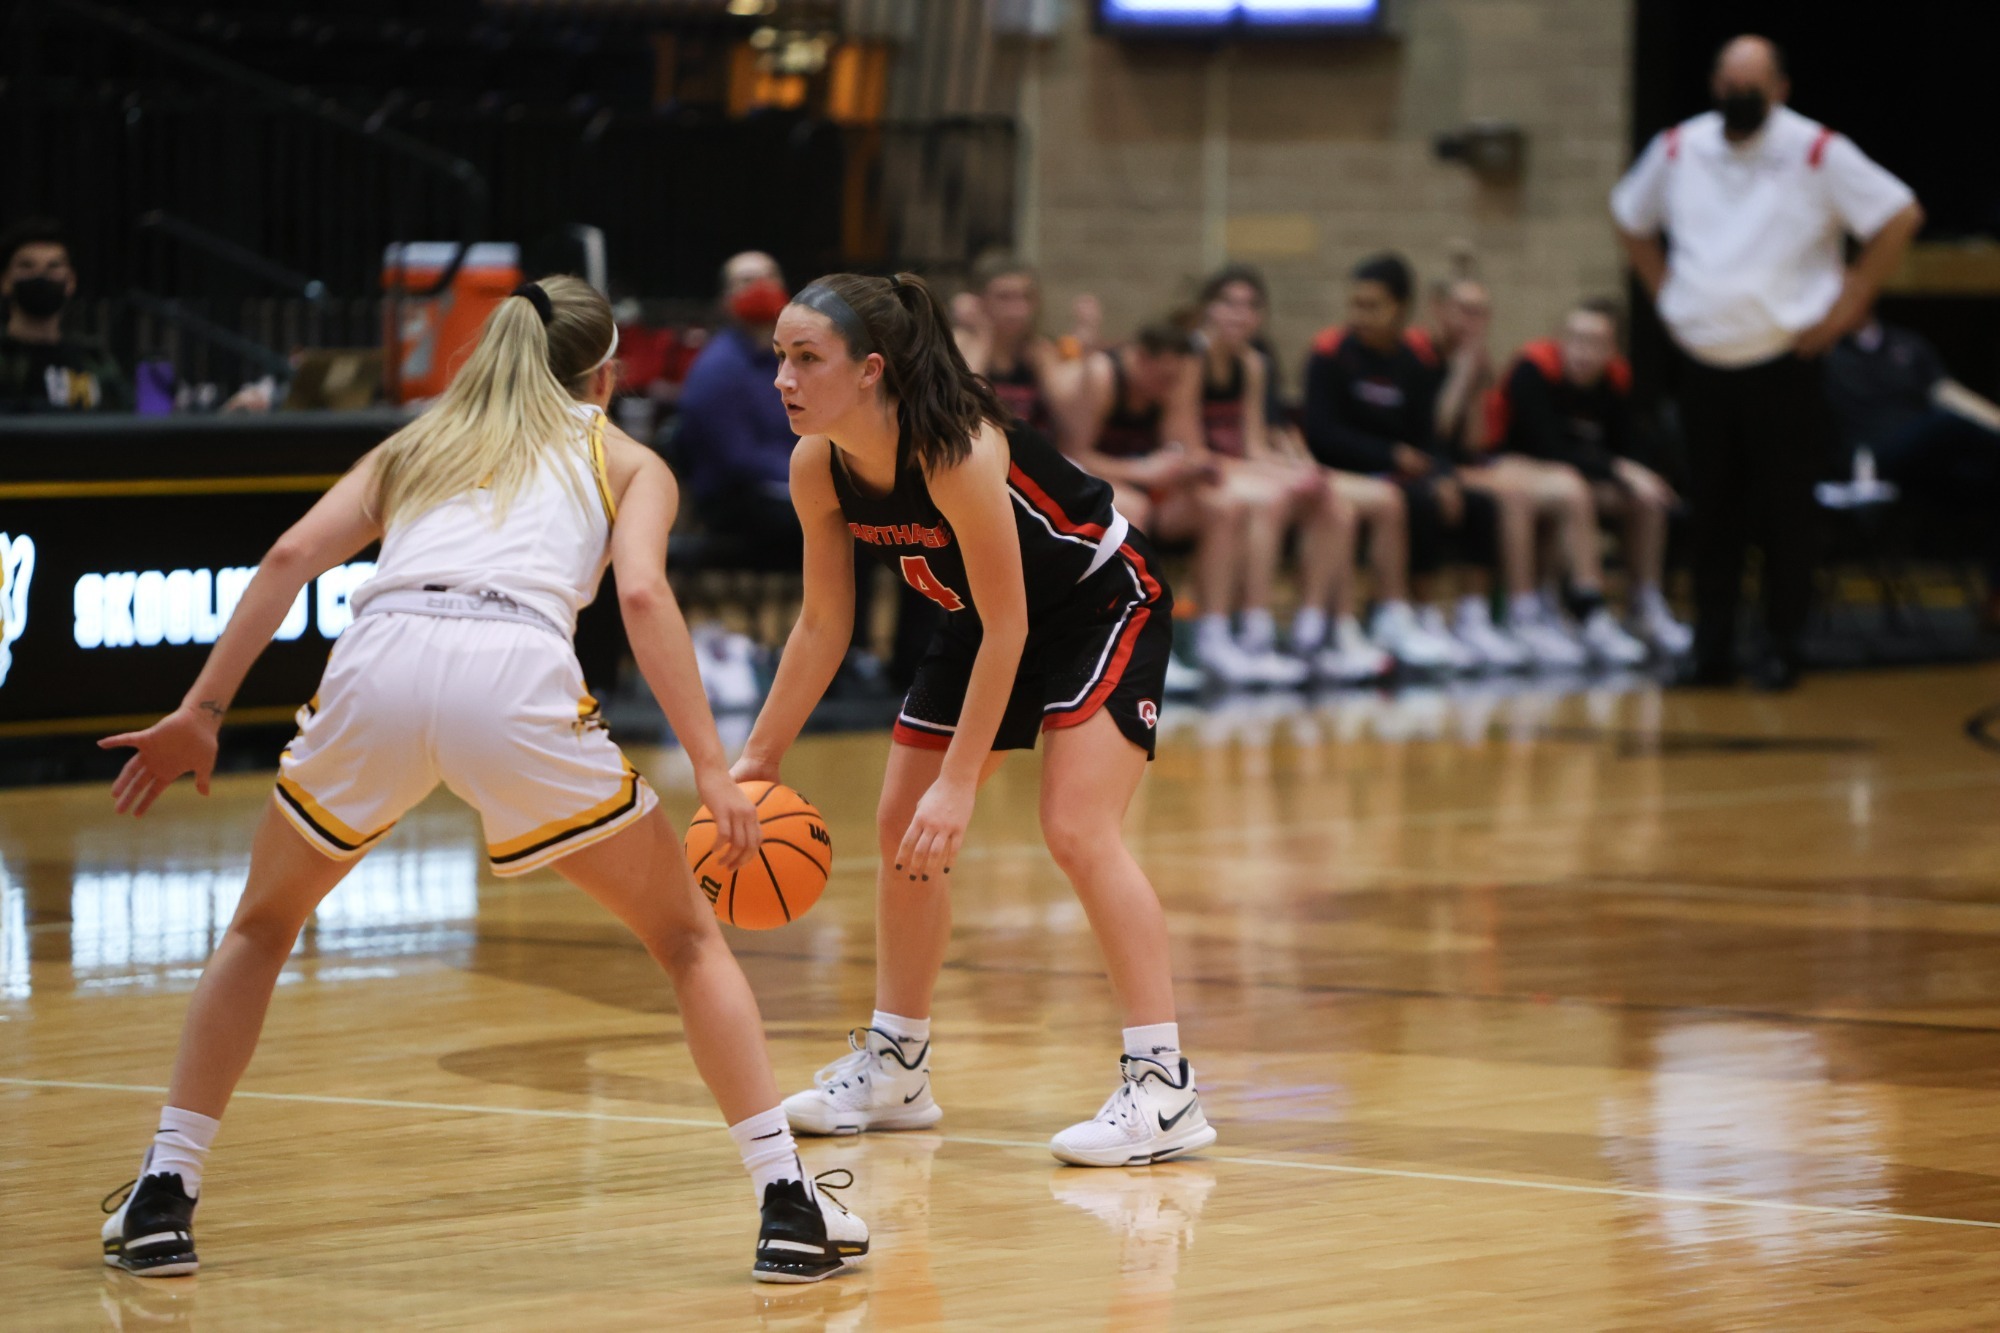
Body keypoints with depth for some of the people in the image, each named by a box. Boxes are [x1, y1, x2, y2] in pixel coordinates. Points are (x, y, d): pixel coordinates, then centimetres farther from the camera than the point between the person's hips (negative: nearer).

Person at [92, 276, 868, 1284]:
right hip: (514, 672, -2)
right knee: (686, 937, 15)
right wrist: (712, 771, 2)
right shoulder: (625, 459, 25)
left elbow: (293, 555, 17)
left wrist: (202, 711, 16)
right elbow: (641, 593, 4)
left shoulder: (419, 443, 33)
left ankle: (163, 1199, 20)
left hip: (378, 663, 2)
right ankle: (789, 1208, 6)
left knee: (260, 930, 27)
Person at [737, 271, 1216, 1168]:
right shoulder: (817, 469, -16)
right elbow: (822, 623, -2)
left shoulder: (957, 450, -36)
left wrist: (958, 784, -29)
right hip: (986, 618, 8)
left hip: (1105, 599, -8)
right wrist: (759, 757, -2)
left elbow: (1006, 630, -30)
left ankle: (1164, 1091, -18)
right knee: (903, 831, 9)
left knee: (1077, 830, -21)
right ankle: (895, 1067, 25)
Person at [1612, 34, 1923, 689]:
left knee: (1784, 517, -1)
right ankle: (1710, 649, 11)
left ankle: (1783, 647, 7)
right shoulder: (1678, 150, 5)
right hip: (1703, 365, 3)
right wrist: (1663, 291, 10)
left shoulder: (1818, 154, -7)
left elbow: (1900, 216, -6)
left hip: (1784, 366, -3)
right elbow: (1630, 218, 21)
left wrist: (1849, 302, -7)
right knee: (1712, 514, 6)